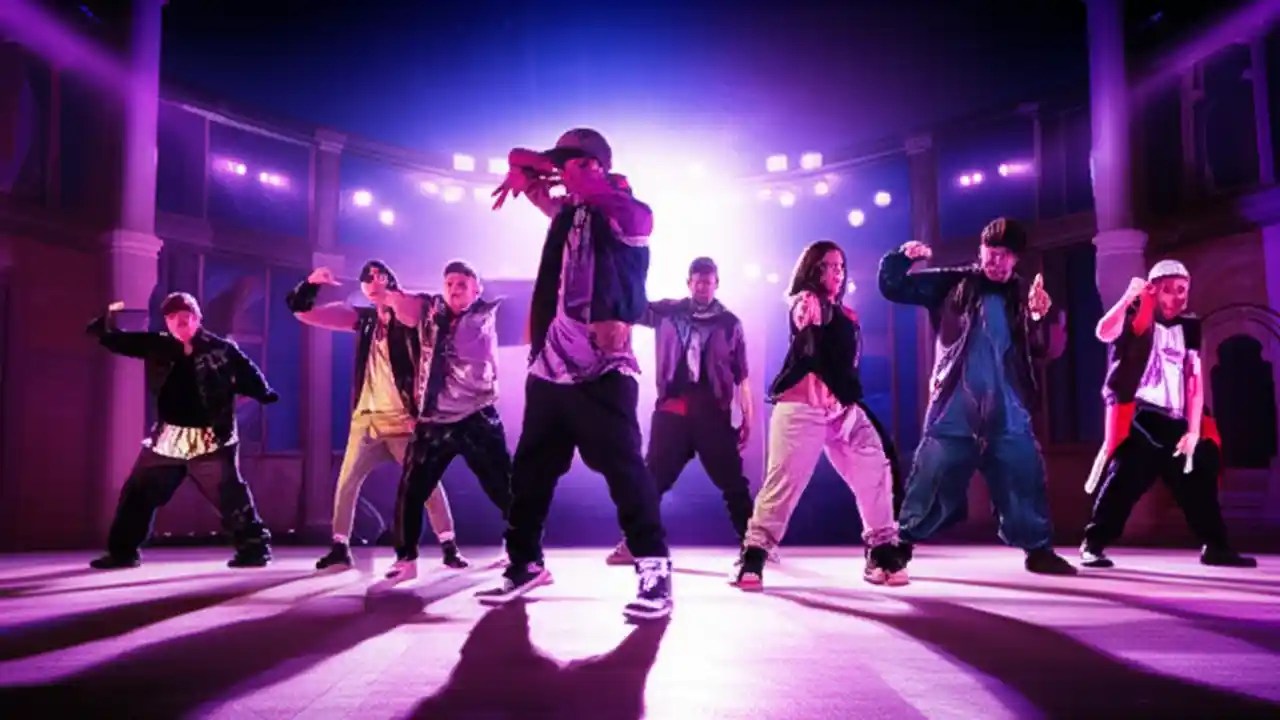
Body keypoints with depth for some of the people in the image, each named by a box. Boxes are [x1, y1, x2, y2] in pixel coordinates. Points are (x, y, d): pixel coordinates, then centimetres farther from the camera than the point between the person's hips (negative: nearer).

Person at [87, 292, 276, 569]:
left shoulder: (222, 349, -5)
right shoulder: (159, 346, 6)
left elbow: (248, 374, -5)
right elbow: (117, 341, 15)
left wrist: (266, 395, -20)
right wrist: (107, 321, -2)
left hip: (210, 440, -5)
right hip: (167, 439, 5)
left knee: (230, 494, -4)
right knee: (137, 492, 12)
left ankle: (254, 547, 6)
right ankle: (123, 551, 26)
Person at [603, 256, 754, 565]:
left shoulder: (729, 323, 7)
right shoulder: (667, 312, 9)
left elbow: (741, 376, 8)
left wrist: (747, 418, 5)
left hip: (712, 413, -1)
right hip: (671, 410, 1)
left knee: (733, 483, 2)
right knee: (651, 479, 4)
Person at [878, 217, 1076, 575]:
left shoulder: (1024, 296, 7)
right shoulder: (953, 284, 2)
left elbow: (1050, 350, -2)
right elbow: (893, 287, 1)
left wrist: (1044, 315, -20)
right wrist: (902, 258, -17)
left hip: (1007, 413, 2)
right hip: (954, 409, -2)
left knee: (1026, 479, 6)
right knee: (931, 482, 0)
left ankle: (1039, 550, 20)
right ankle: (897, 547, 9)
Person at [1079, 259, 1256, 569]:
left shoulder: (1188, 327, 15)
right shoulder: (1137, 318, 2)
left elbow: (1195, 381, 11)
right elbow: (1104, 333, -21)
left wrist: (1194, 428, 2)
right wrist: (1129, 296, -21)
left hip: (1176, 422, 5)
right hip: (1139, 418, -5)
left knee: (1199, 481, 10)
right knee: (1123, 480, -13)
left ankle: (1215, 546, 25)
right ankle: (1093, 544, -7)